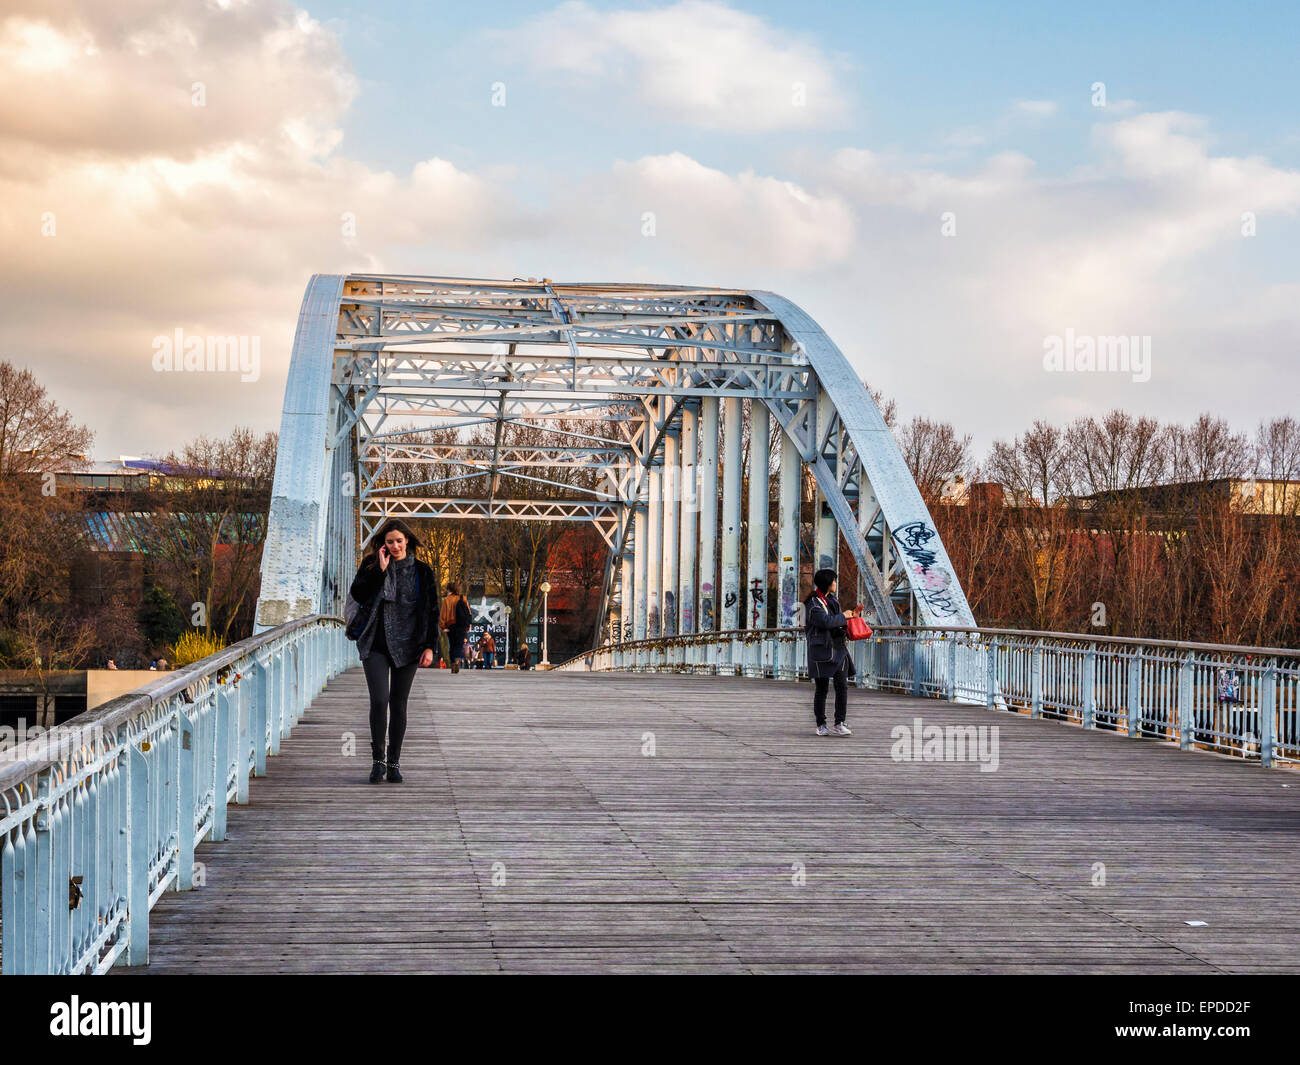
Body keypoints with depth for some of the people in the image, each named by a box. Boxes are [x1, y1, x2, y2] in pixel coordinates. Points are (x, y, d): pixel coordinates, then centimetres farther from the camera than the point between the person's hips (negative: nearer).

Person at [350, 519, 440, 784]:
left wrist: (430, 646, -3)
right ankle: (378, 759, 3)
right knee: (379, 700, -13)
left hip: (406, 647, 1)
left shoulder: (421, 571, 5)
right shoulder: (371, 566, 5)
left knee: (398, 704, 4)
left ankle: (394, 762, 14)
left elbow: (432, 610, 4)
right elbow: (359, 595, -10)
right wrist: (380, 570, -14)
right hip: (376, 645, -1)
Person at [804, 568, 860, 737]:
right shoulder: (813, 604, -10)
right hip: (821, 650, -7)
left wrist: (852, 615, 9)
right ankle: (821, 726, 8)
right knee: (821, 689, 0)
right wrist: (843, 616, -12)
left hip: (838, 648, 7)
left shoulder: (832, 599, 16)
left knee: (842, 685, -3)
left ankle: (839, 723, -3)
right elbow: (826, 621, -25)